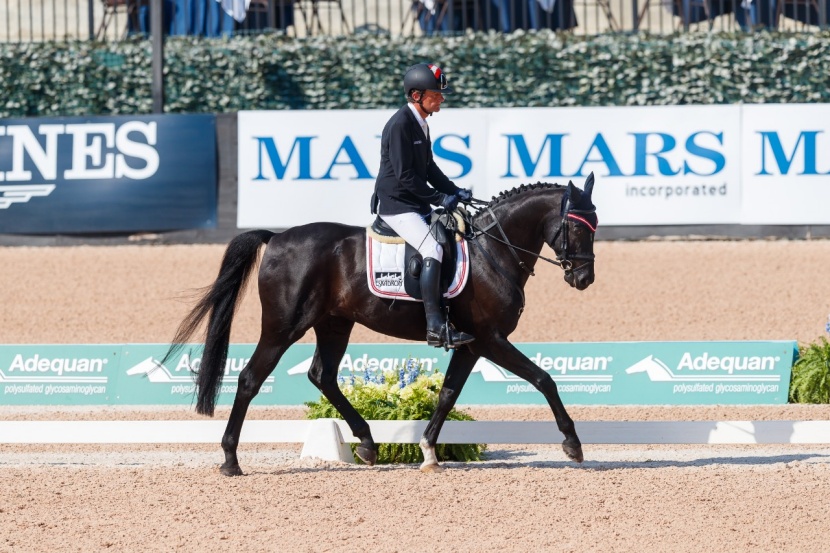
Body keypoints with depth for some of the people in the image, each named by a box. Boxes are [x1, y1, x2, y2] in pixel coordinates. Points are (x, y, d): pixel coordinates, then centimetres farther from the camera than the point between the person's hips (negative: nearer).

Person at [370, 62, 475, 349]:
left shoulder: (420, 123, 11)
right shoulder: (400, 124, -18)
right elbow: (404, 176, -21)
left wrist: (454, 190, 5)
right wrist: (439, 198, -18)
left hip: (416, 204, 10)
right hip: (395, 204, -10)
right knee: (433, 250, -25)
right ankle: (435, 326, -29)